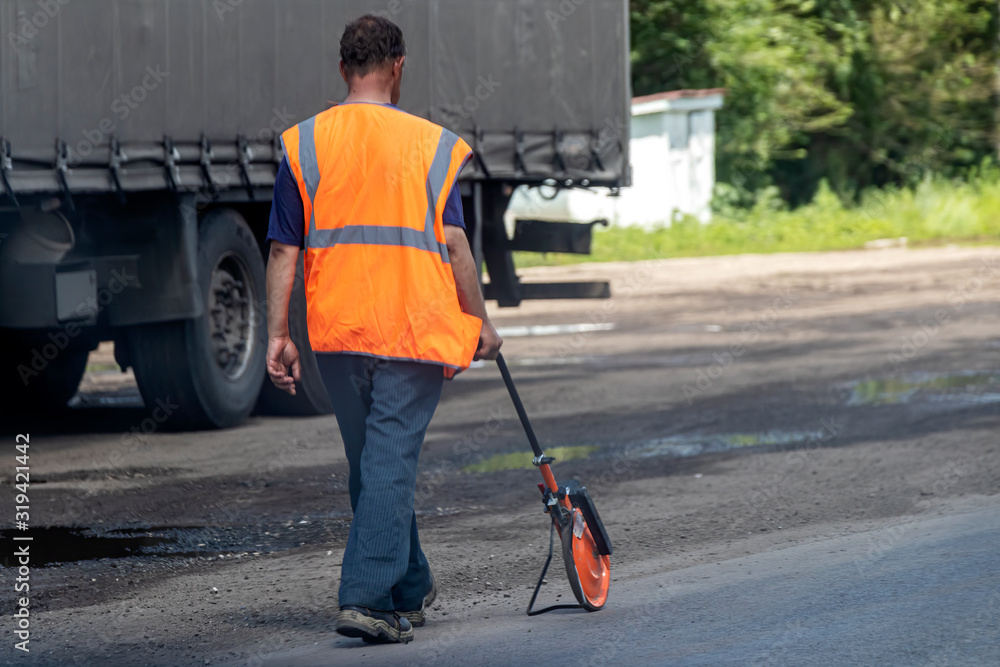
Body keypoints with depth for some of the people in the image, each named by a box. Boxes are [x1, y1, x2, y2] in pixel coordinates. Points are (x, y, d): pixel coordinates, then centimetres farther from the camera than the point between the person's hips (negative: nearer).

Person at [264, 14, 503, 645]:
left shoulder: (304, 144, 3)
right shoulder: (431, 143, -2)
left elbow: (285, 248, 1)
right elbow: (453, 243, -5)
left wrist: (278, 334, 3)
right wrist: (480, 321, 4)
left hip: (336, 332, 3)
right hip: (414, 327, -3)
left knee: (371, 464, 16)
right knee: (392, 462, -4)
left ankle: (410, 591, 28)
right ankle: (368, 599, -15)